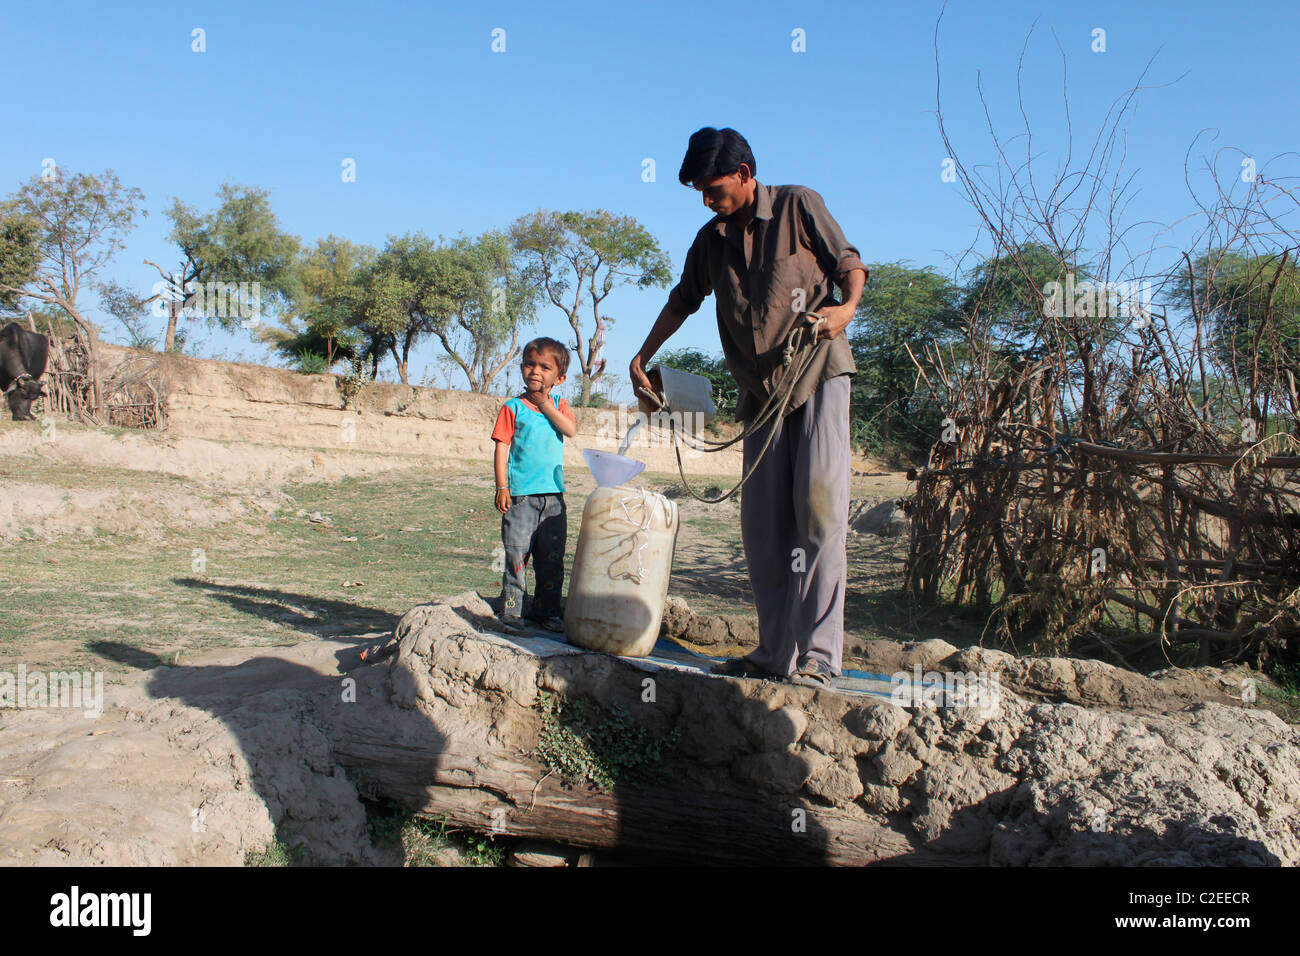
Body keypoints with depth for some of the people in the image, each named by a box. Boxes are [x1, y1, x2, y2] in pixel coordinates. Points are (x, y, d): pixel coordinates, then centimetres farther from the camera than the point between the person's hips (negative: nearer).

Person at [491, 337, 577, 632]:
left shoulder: (558, 405, 11)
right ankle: (511, 610, 5)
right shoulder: (513, 408, 0)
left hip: (553, 495, 4)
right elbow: (502, 448, -3)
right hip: (521, 495, -4)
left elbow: (571, 429, -7)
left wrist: (545, 404, -9)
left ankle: (546, 610, 17)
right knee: (517, 553, -4)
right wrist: (502, 487, -9)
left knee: (552, 557, 7)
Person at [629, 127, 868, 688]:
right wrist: (641, 358, 25)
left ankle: (817, 655, -18)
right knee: (762, 525, 0)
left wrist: (846, 307, -20)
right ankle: (775, 653, 5)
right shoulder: (711, 240, 13)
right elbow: (682, 302, 26)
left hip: (819, 374, -5)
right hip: (761, 390, 5)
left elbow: (848, 262, 0)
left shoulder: (798, 206, 0)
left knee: (819, 505, -17)